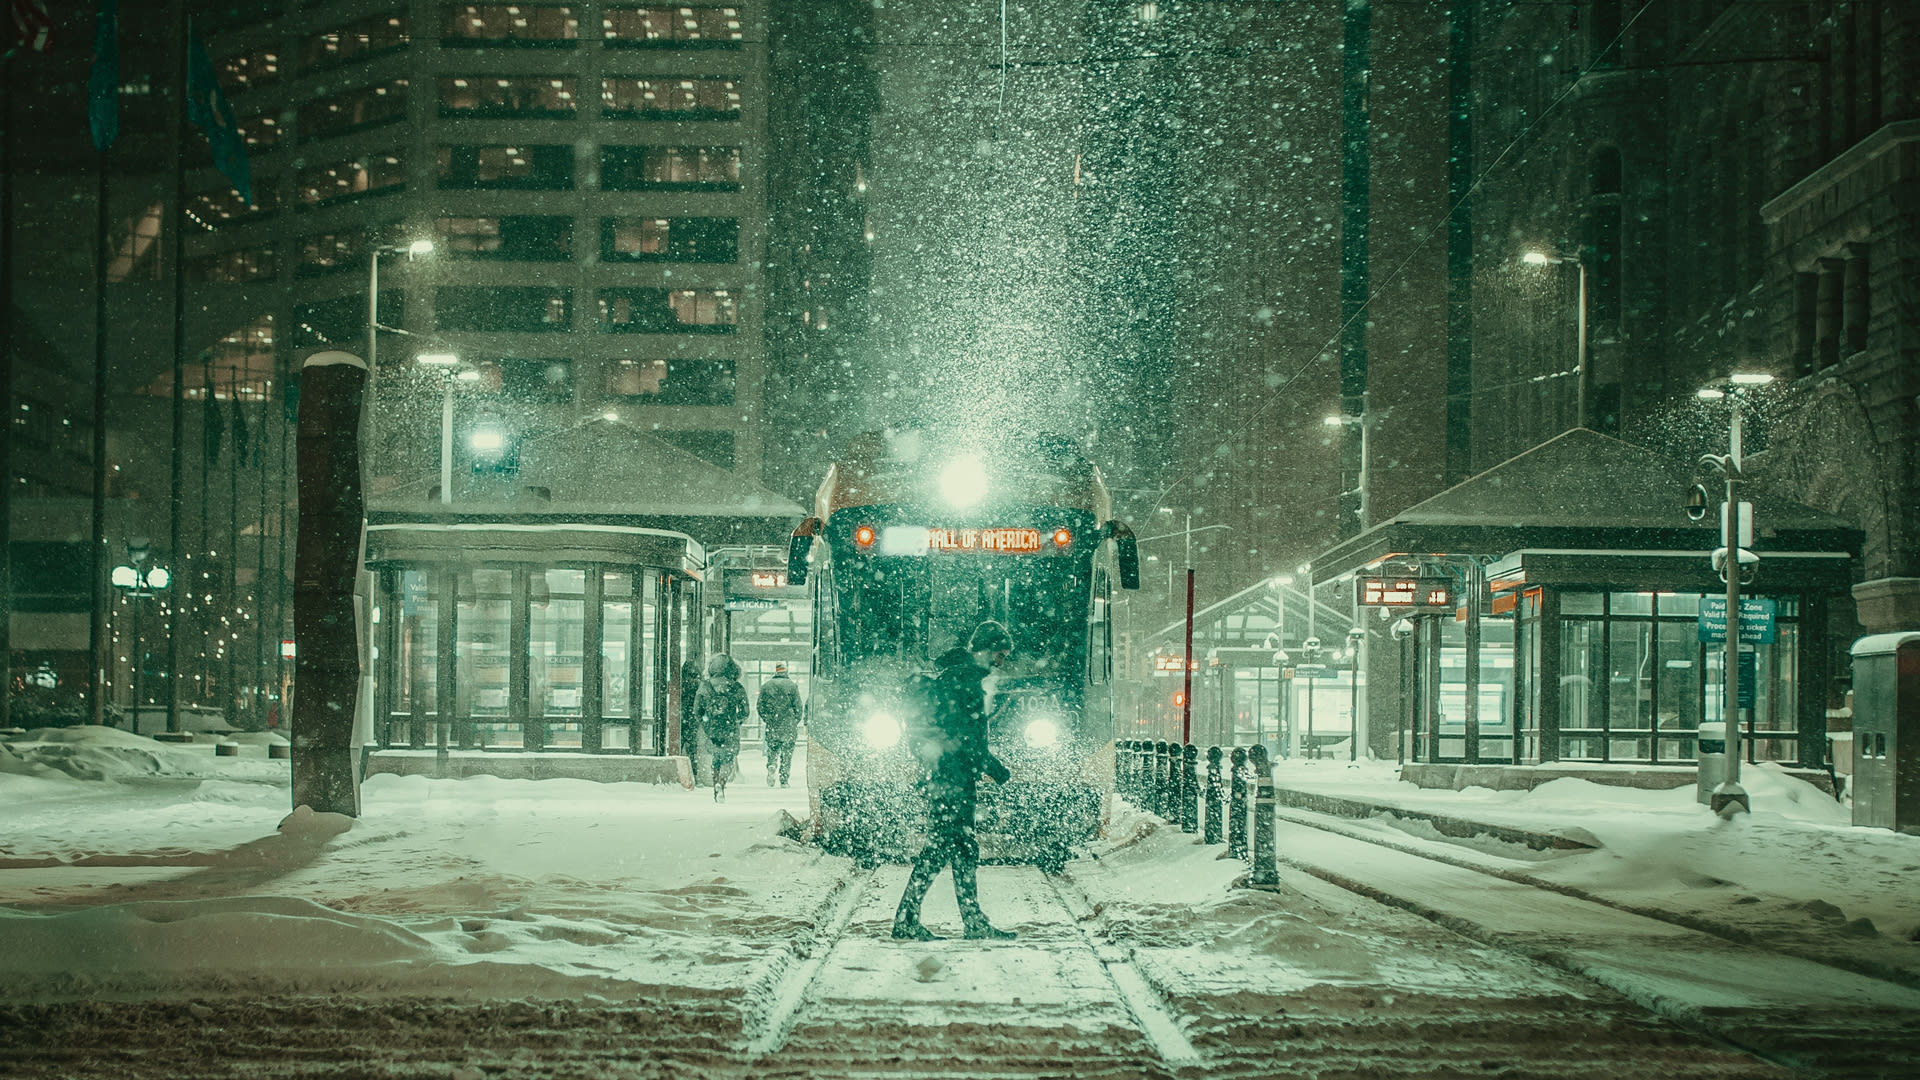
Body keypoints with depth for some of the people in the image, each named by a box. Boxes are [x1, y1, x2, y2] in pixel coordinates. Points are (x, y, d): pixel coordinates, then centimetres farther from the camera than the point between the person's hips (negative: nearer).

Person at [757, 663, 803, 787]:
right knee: (787, 752, 4)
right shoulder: (792, 686, -1)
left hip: (772, 726, 1)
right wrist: (796, 723, 10)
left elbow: (760, 706, 7)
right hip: (788, 726, -1)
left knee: (772, 749, 16)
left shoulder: (766, 686, 4)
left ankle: (771, 765, -12)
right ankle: (784, 780, 1)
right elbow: (798, 707, -1)